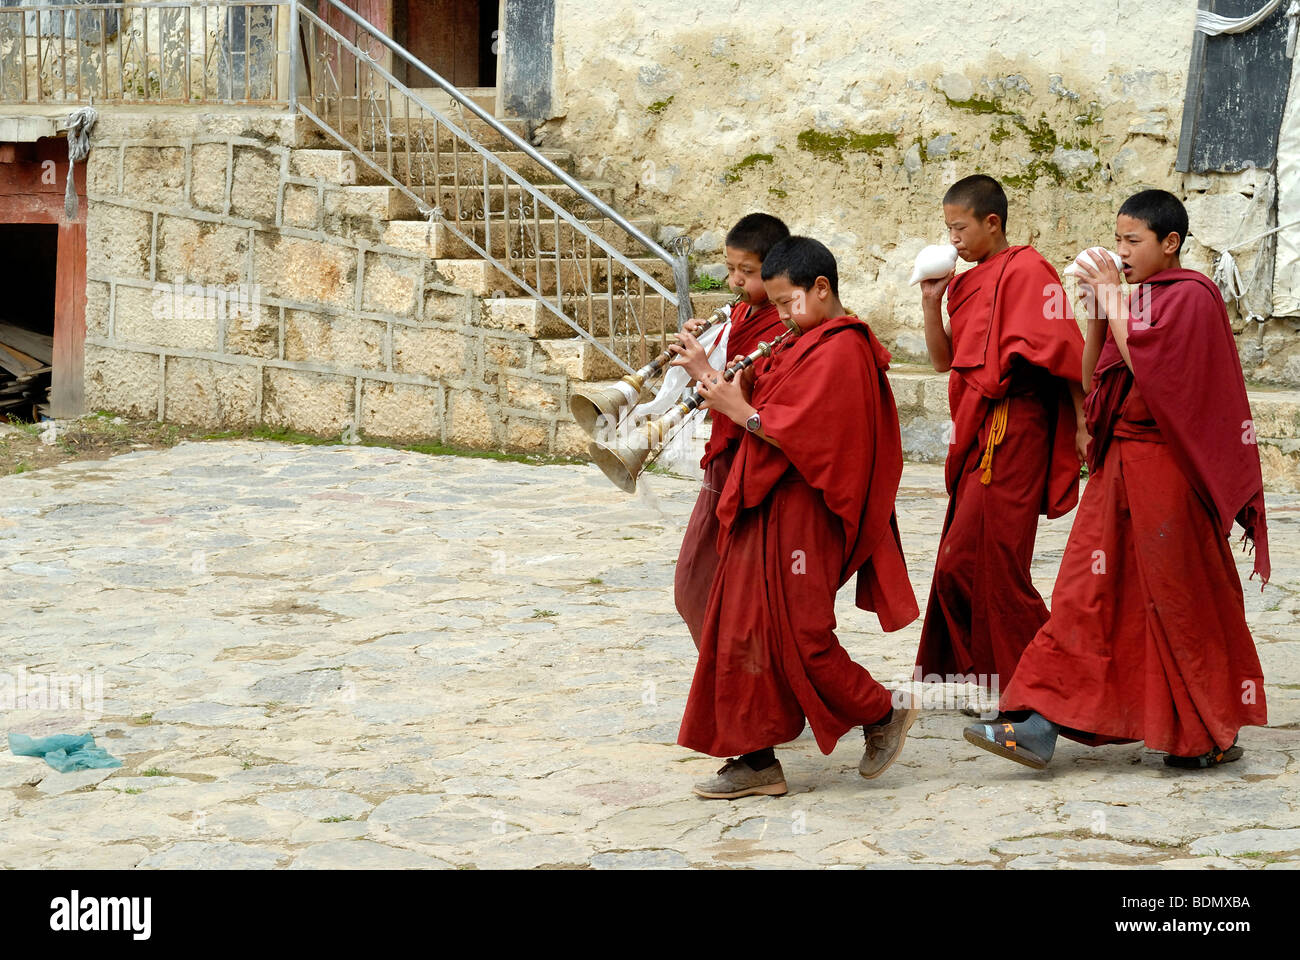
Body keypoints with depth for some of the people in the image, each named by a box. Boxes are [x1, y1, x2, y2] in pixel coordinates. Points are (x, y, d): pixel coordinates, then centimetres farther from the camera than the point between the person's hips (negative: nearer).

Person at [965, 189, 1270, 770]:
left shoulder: (1190, 296, -10)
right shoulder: (1132, 297, 14)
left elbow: (1145, 366, -22)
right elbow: (1092, 378, 12)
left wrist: (1114, 301, -14)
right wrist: (1096, 311, 2)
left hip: (1166, 467, -8)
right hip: (1118, 465, 8)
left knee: (1181, 599, 2)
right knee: (1087, 594, 2)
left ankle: (1214, 736, 17)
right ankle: (1040, 728, -1)